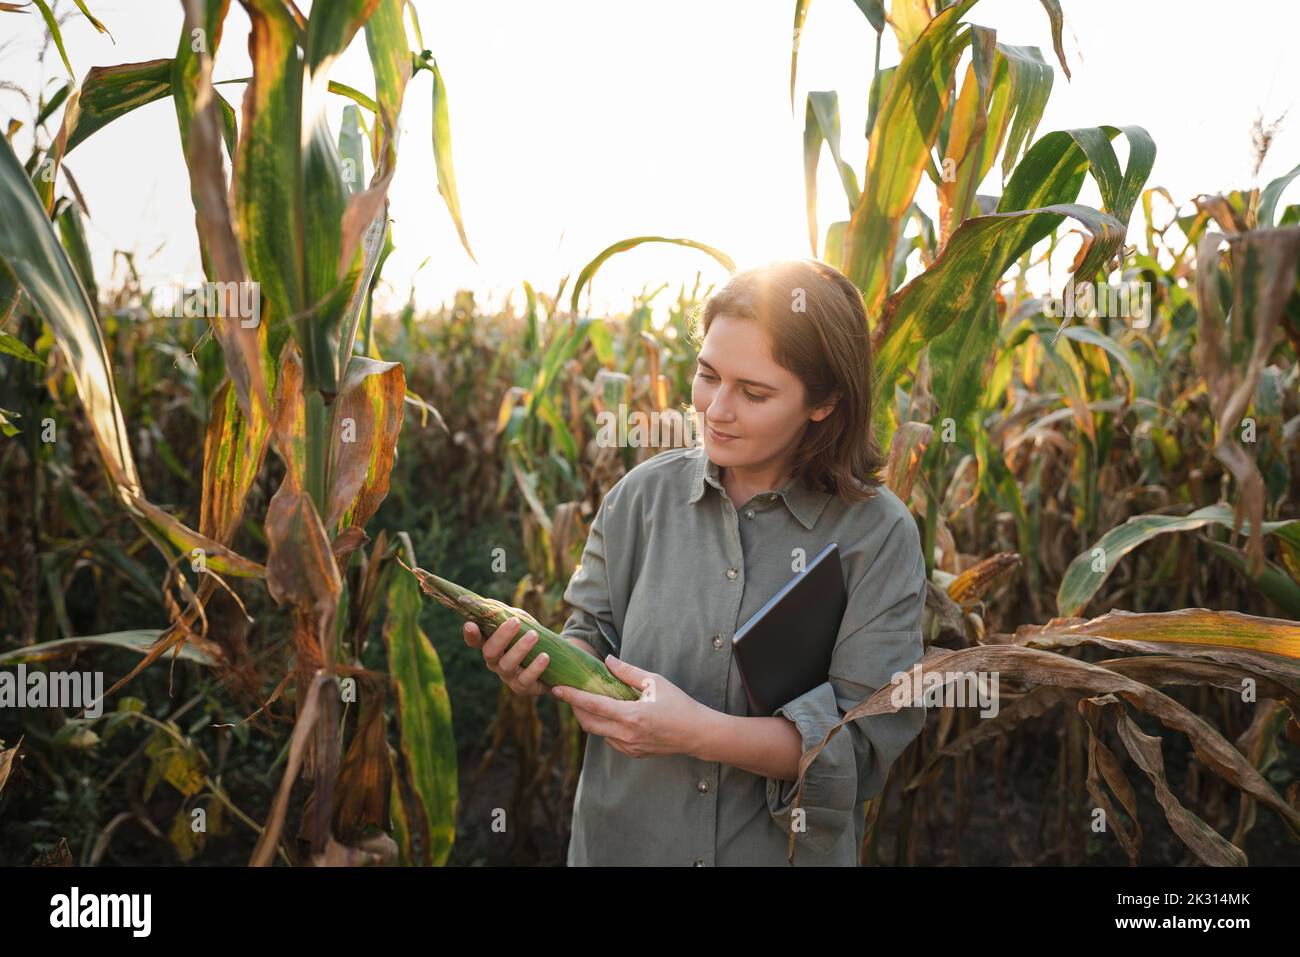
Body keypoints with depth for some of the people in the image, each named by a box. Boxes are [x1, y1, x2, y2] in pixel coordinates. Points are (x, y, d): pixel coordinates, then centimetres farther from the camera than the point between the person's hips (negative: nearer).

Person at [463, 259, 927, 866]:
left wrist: (703, 734, -27)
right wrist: (549, 661, -20)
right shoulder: (645, 493, -7)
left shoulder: (879, 534, -15)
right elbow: (597, 639, 1)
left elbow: (866, 738, -16)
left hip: (784, 849, -2)